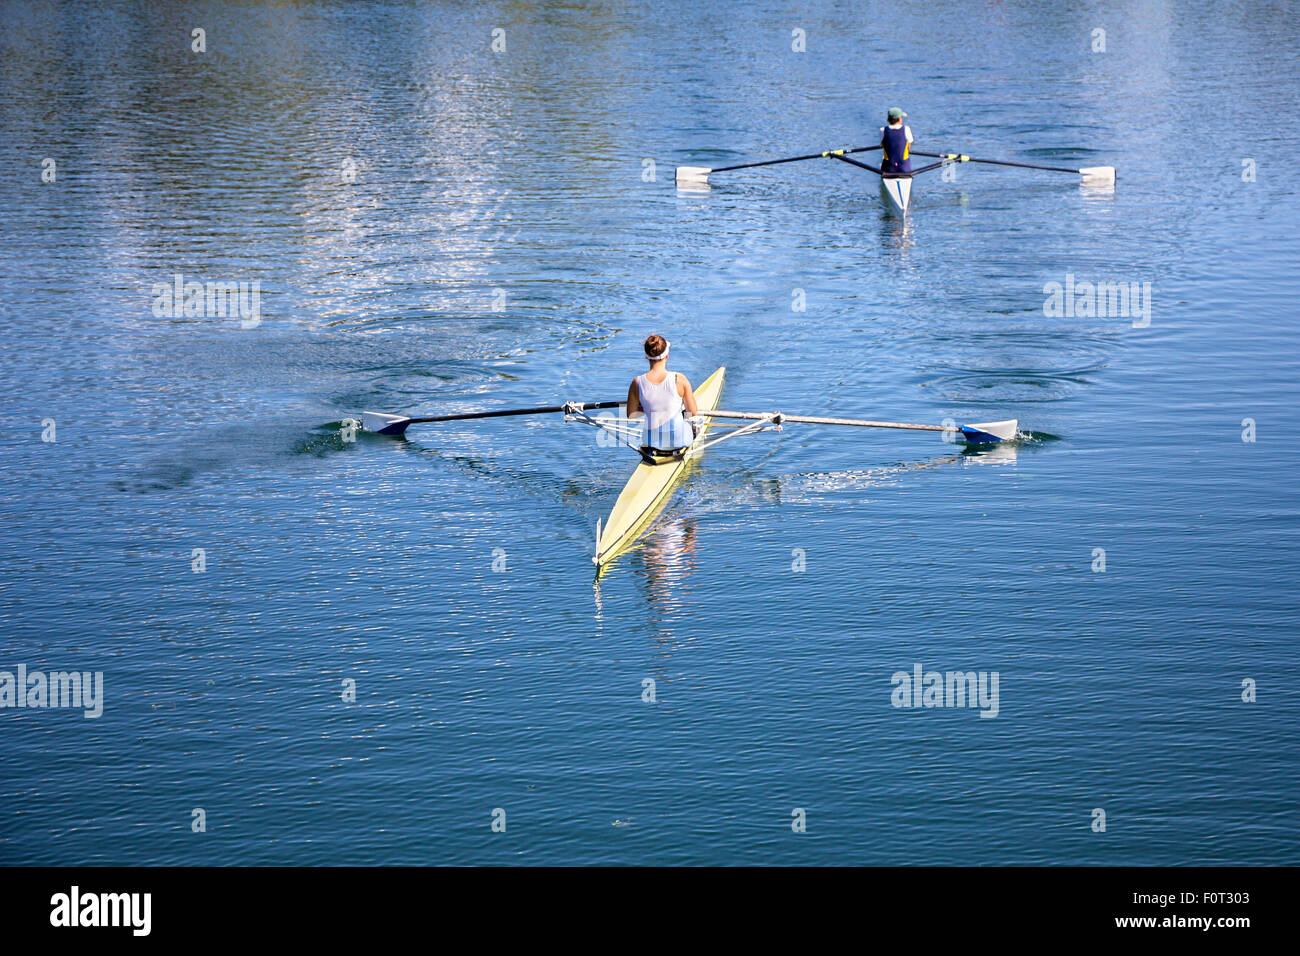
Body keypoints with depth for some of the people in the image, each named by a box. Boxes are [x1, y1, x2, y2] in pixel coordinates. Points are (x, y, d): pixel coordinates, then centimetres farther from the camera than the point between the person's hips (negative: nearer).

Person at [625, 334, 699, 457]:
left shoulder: (637, 383, -15)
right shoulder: (679, 380, -19)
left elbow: (631, 415, -2)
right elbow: (693, 413, -8)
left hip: (651, 442, 2)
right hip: (679, 441, -2)